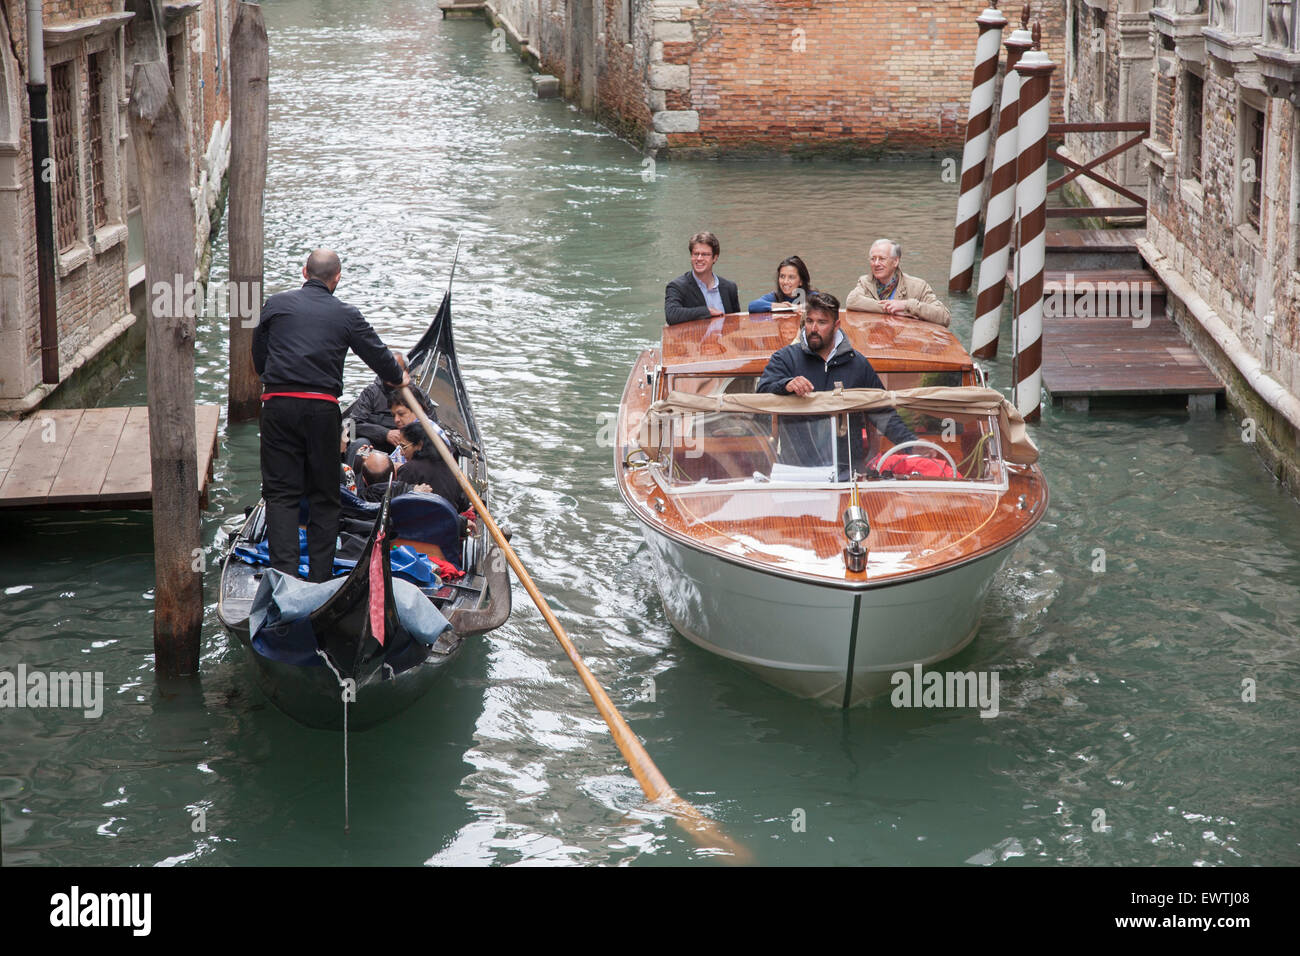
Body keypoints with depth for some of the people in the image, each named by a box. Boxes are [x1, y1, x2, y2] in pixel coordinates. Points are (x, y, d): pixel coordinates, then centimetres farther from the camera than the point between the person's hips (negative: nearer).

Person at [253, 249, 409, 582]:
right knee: (324, 497, 10)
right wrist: (399, 378, 35)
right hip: (322, 409, 0)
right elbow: (378, 354, 15)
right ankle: (321, 577, 9)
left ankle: (284, 575, -9)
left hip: (279, 406, 0)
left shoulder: (276, 304, 5)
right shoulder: (347, 316, 4)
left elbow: (258, 358, 12)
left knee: (281, 493, 4)